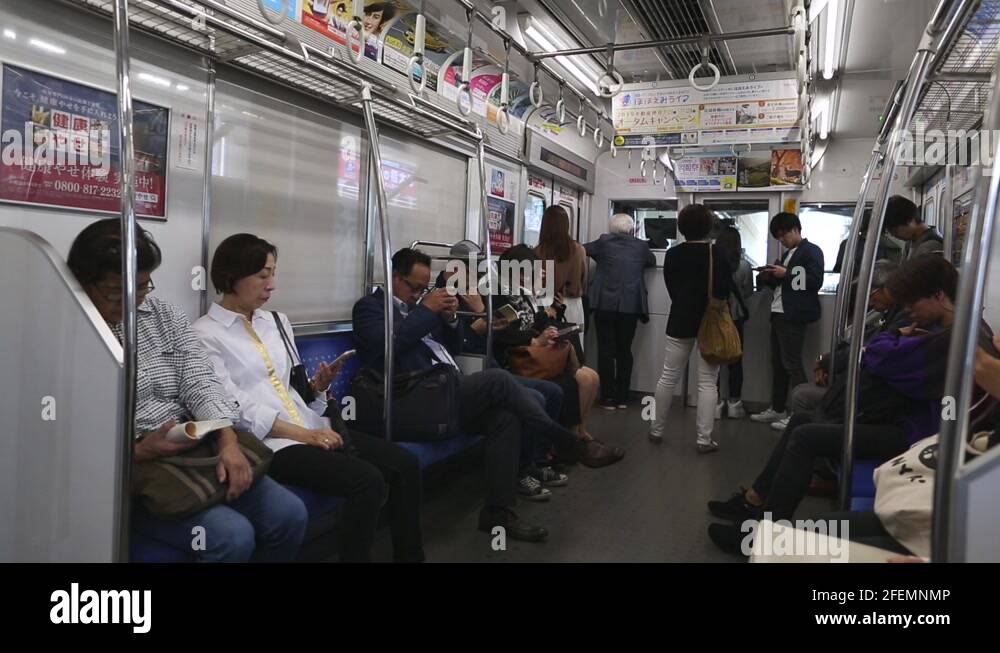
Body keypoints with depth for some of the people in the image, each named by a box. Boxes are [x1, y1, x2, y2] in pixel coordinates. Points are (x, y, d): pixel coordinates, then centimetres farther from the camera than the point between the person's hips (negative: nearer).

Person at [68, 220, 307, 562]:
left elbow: (200, 382, -2)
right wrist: (140, 451, -24)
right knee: (232, 536, -24)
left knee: (289, 515, -9)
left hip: (198, 451, 5)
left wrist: (228, 442, -18)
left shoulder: (164, 314, 7)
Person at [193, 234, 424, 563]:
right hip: (267, 441, -7)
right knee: (367, 480, -27)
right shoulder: (204, 335, -3)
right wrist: (303, 434, -17)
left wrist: (317, 385, -2)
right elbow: (235, 408, -12)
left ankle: (410, 556, 2)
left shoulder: (276, 322, 18)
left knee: (405, 464, -10)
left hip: (311, 426, 7)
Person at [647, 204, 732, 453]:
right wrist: (712, 308, 11)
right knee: (707, 382, 1)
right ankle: (704, 439, 2)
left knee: (668, 377, 11)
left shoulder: (672, 254, -2)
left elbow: (671, 287, 5)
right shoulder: (719, 255, -9)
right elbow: (726, 290, -4)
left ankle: (657, 430, 19)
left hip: (681, 320, 2)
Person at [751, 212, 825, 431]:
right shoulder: (787, 254, 21)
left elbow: (815, 281, -16)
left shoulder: (811, 251, -5)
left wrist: (786, 274, -16)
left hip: (794, 316, -9)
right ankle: (777, 409, 19)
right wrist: (768, 277, 5)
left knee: (791, 363, -8)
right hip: (779, 314, 9)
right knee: (777, 362, 11)